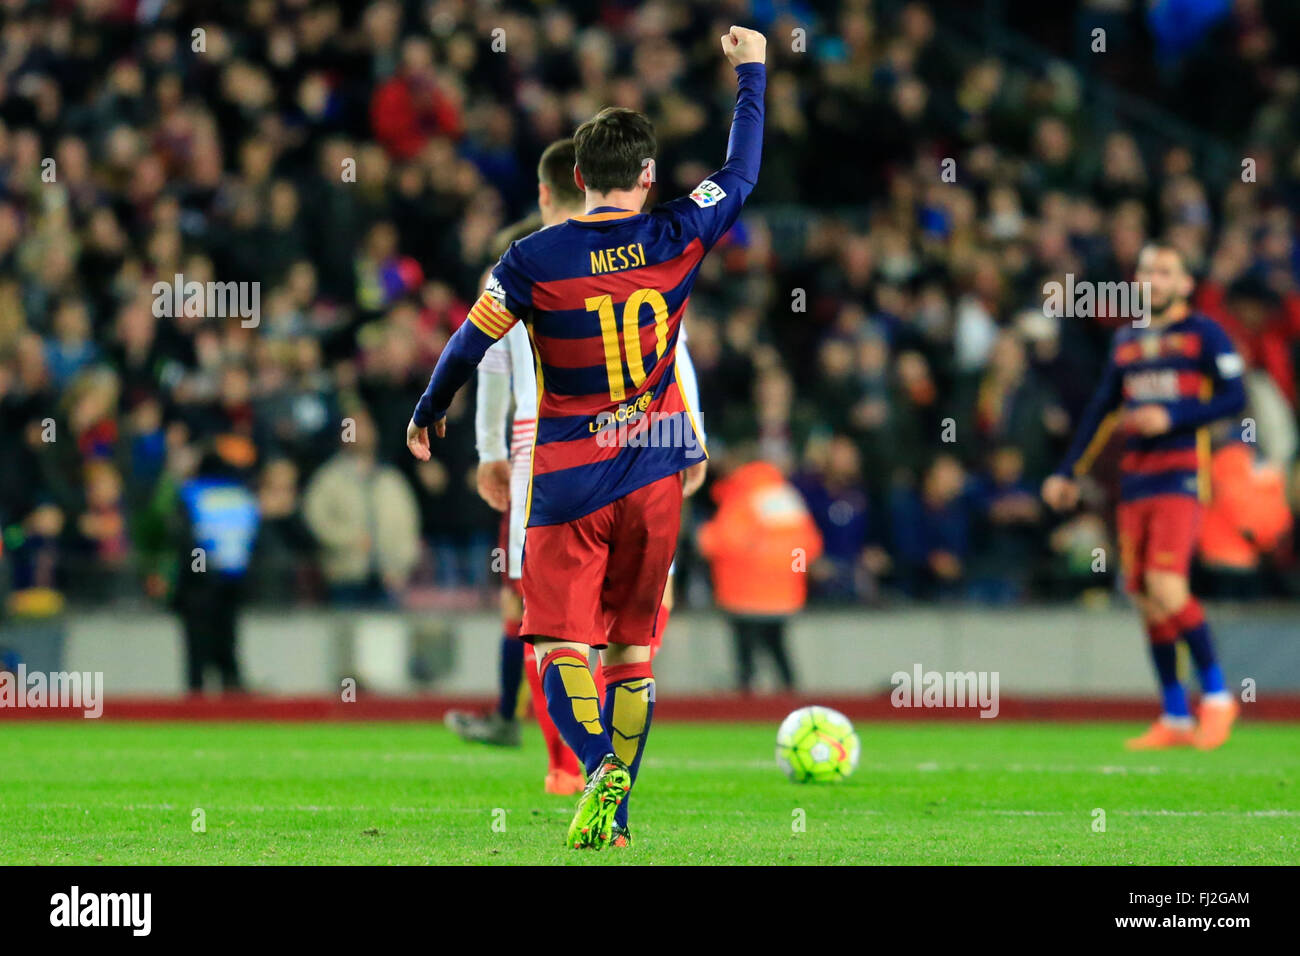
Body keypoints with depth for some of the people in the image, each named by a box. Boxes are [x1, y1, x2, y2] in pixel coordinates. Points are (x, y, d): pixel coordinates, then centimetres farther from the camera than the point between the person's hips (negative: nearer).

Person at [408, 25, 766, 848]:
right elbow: (742, 171, 11)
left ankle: (601, 761, -28)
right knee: (634, 648, 10)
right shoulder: (677, 240, -4)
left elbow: (470, 344, 0)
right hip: (655, 474, 3)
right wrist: (752, 72, 23)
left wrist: (428, 414, 18)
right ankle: (615, 815, 4)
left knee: (559, 644, -2)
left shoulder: (537, 258, -10)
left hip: (569, 487, -3)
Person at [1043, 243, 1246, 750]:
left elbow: (1234, 398, -6)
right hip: (1134, 479, 6)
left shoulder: (1203, 333, 0)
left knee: (1166, 588, -19)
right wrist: (1069, 472, 20)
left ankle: (1217, 695, -3)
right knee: (1147, 601, 2)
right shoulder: (1126, 341, 17)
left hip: (1182, 476, -6)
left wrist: (1172, 417, -16)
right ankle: (1175, 719, 8)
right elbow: (1102, 409, 24)